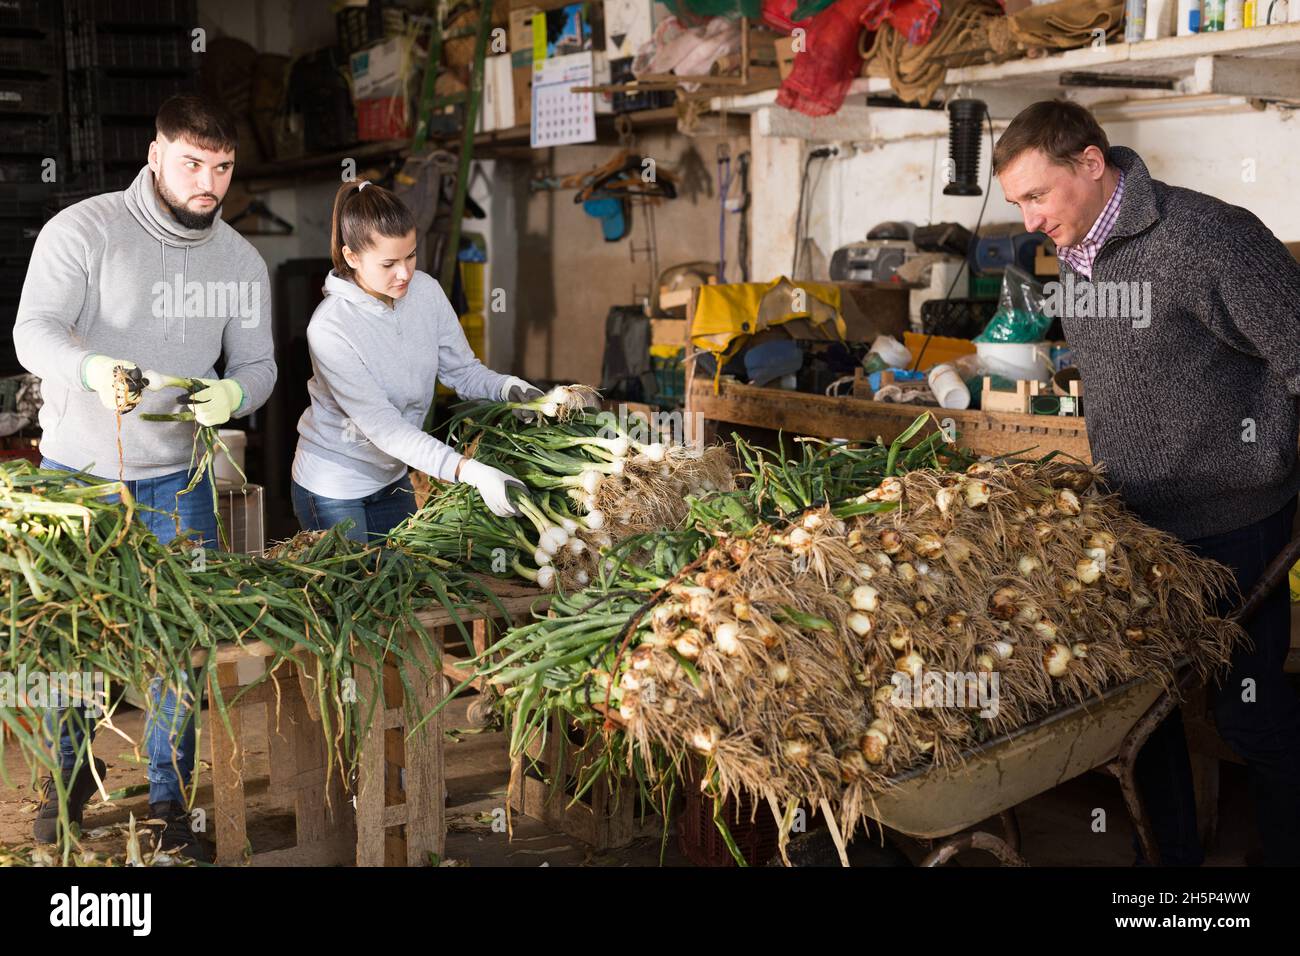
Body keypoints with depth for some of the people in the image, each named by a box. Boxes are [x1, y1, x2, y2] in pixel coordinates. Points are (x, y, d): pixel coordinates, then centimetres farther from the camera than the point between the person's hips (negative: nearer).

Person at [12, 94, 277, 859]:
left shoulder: (242, 262, 0)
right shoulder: (83, 230, -11)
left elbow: (258, 364, -1)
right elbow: (34, 330, -21)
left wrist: (234, 394, -26)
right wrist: (91, 370, -43)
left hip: (177, 476, 2)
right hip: (77, 470, -2)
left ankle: (170, 800, 24)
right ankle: (70, 770, 37)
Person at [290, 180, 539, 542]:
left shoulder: (425, 291, -10)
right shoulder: (330, 327, -28)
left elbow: (462, 370, -3)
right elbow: (383, 427, -32)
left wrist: (511, 388, -27)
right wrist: (471, 471, -41)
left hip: (392, 478, 6)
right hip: (333, 488, -6)